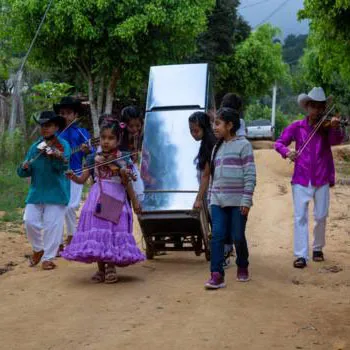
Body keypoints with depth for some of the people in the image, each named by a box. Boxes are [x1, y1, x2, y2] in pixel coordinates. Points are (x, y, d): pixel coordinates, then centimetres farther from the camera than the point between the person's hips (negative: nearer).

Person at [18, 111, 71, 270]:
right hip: (36, 190, 4)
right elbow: (24, 173, 10)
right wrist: (24, 168, -12)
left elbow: (63, 166, -18)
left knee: (52, 225, -3)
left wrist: (57, 157, -38)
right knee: (30, 221, -2)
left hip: (56, 191, -4)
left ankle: (48, 257, 9)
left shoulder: (62, 145, -2)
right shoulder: (35, 147, 10)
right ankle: (38, 249, 23)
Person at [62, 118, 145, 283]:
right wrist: (73, 177, -15)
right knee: (97, 232, 2)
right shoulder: (95, 158, 5)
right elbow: (82, 179, 5)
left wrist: (134, 201, -9)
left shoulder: (121, 159, -2)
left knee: (113, 231, -4)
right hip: (97, 198, 3)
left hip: (116, 199, -3)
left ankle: (111, 267, 6)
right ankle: (100, 268, 10)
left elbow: (126, 183, 2)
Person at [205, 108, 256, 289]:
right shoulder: (217, 148, 15)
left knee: (238, 237, 3)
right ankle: (217, 275, -11)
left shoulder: (243, 145, -5)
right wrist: (211, 196, 15)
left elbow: (250, 174, -9)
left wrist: (247, 200, -14)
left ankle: (242, 268, 26)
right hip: (218, 201, 5)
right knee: (217, 235, -7)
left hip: (237, 201, -5)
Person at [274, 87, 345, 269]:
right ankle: (301, 255, -3)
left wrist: (336, 128, -40)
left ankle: (318, 248, 29)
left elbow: (336, 140, -19)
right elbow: (279, 143, 5)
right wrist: (286, 151, -17)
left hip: (322, 180, 0)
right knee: (300, 217, -5)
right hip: (301, 179, 0)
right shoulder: (297, 127, 1)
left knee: (321, 216, 7)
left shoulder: (326, 126, 0)